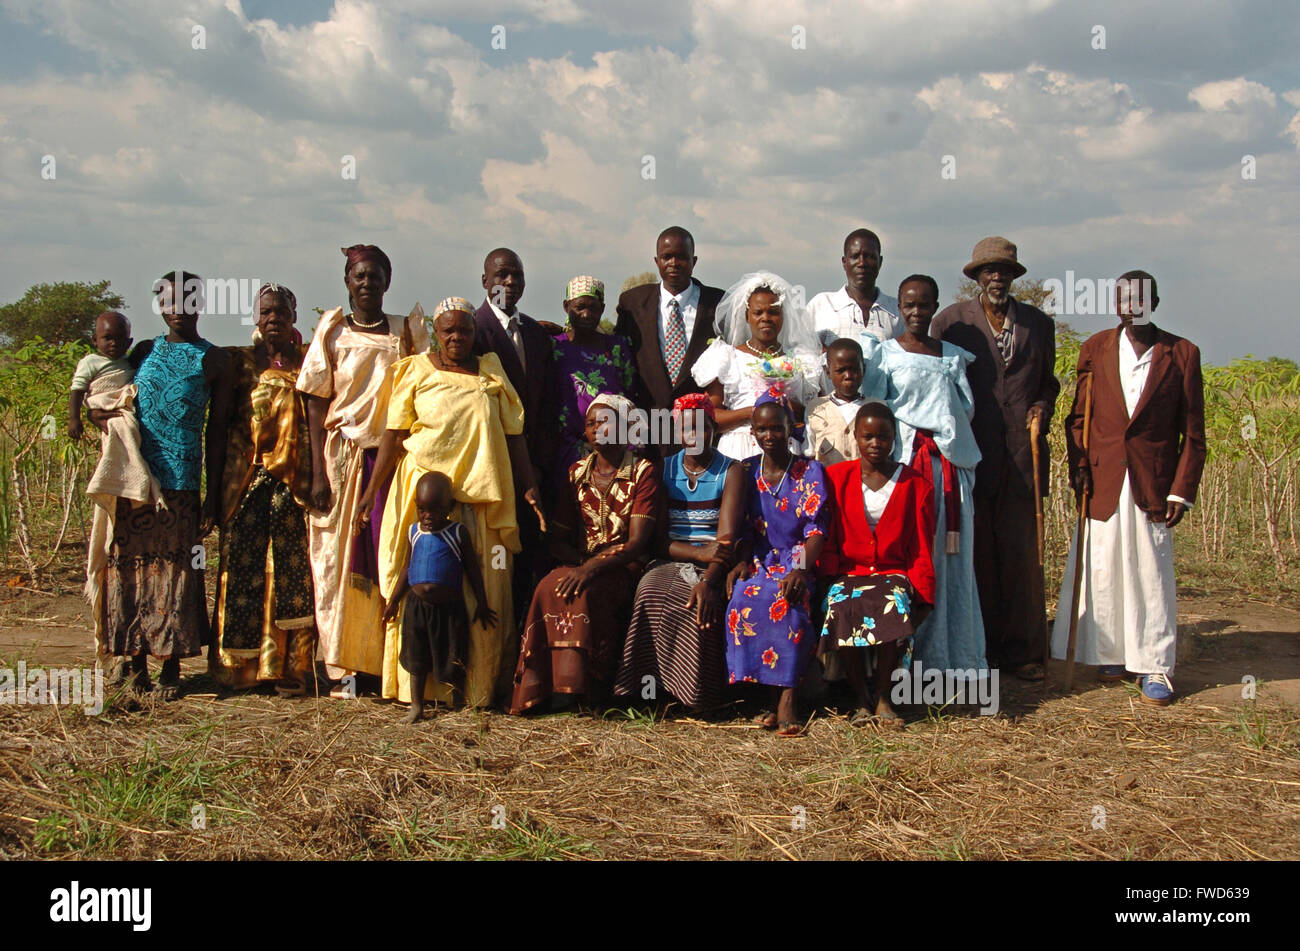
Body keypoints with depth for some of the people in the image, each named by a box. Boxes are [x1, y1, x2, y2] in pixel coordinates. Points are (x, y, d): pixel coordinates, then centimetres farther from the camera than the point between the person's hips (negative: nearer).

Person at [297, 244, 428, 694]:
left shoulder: (409, 332, 9)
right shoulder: (332, 331, 6)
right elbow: (317, 407, 2)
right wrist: (318, 474, -7)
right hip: (343, 458, -1)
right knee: (339, 561, -2)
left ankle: (392, 663, 1)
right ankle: (344, 668, 3)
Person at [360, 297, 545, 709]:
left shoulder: (492, 373, 13)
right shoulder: (416, 371, 7)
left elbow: (514, 435, 12)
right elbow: (394, 437, 3)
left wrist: (529, 487, 5)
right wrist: (371, 492, -3)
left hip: (482, 496, 2)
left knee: (483, 593, -1)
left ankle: (477, 687, 5)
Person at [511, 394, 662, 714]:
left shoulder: (642, 473, 1)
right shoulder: (577, 473, 15)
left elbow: (638, 543, -10)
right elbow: (558, 540, 12)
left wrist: (593, 567, -25)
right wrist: (581, 561, -11)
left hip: (623, 567, -4)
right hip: (580, 564, 4)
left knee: (584, 592, -35)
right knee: (549, 588, -30)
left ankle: (576, 686, -29)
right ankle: (541, 686, -29)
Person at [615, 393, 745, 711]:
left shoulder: (731, 471, 3)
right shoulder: (664, 470, 11)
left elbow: (727, 539, -11)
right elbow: (657, 539, 3)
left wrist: (709, 580, -30)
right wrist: (700, 552, -17)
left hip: (713, 567, -2)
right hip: (670, 563, 2)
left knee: (690, 602, -35)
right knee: (650, 592, -33)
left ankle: (693, 694, -19)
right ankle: (651, 687, -25)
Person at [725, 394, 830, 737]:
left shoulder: (810, 471, 5)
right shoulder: (745, 471, 11)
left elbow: (817, 529, -4)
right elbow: (742, 528, 9)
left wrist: (801, 570, -20)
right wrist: (742, 562, -10)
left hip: (797, 559, -2)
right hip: (758, 561, 2)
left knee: (788, 601, -35)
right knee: (743, 600, -31)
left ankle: (786, 699, -29)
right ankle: (776, 698, -25)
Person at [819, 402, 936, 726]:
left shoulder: (915, 485, 9)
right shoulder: (836, 478, 9)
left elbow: (921, 550, 7)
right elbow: (827, 542, 8)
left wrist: (920, 595, -6)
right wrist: (829, 581, -8)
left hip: (894, 574, 0)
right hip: (847, 573, 1)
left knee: (892, 607, -35)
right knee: (840, 610, -33)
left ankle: (884, 699, -18)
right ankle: (861, 700, -16)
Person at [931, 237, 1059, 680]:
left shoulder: (1038, 323, 14)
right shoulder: (951, 321, 7)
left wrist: (1042, 408, 3)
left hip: (1023, 455, 2)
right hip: (971, 455, -2)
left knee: (1022, 552, 1)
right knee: (975, 553, 1)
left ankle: (1023, 650, 11)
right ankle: (980, 649, 11)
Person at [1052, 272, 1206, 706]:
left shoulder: (1182, 354, 2)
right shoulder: (1095, 349, 6)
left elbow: (1193, 431, 2)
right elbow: (1077, 416, 11)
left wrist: (1182, 490, -4)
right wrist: (1079, 469, -2)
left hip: (1153, 486, -1)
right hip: (1103, 483, 1)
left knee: (1152, 576, 2)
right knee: (1101, 571, 5)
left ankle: (1154, 666, 11)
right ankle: (1111, 652, 22)